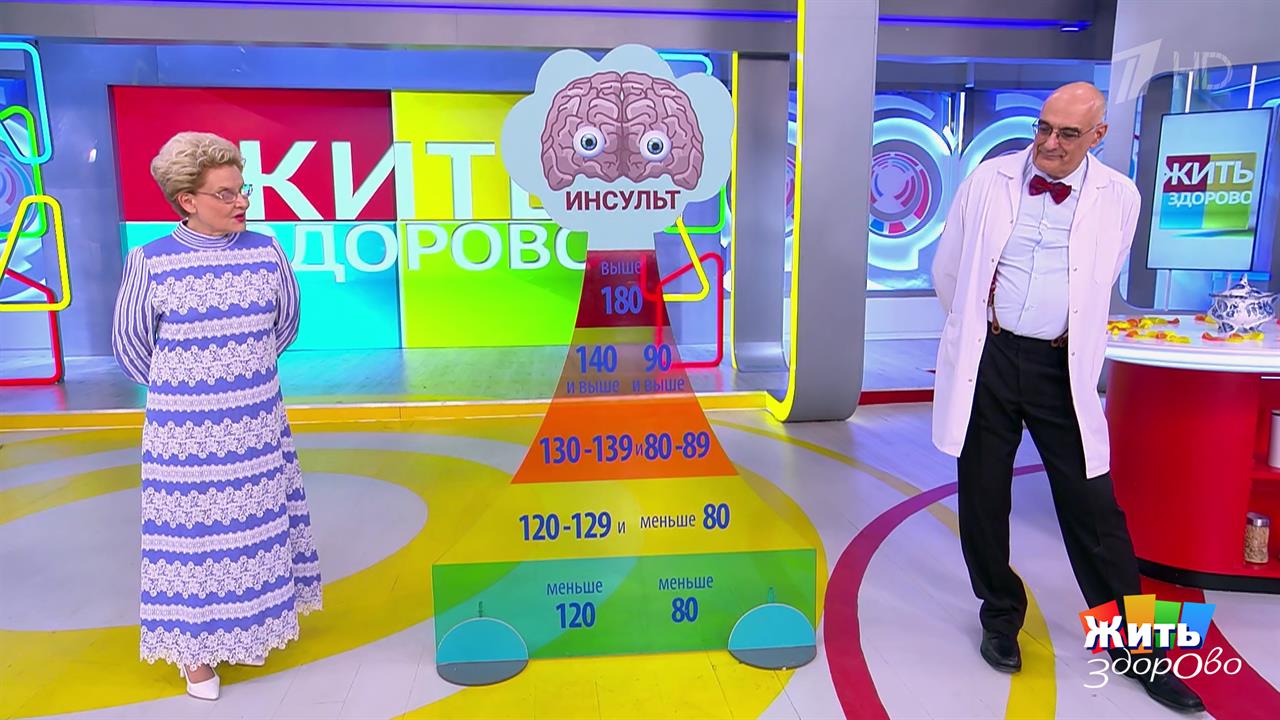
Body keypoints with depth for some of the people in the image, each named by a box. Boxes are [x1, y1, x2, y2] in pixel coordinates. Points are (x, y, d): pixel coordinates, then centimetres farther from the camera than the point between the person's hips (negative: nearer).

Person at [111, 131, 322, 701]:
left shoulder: (265, 252, -4)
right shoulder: (150, 262, -12)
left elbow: (285, 324, 12)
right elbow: (129, 343, 2)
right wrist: (179, 388, 10)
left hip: (256, 426, 3)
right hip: (184, 432, -3)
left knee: (256, 530, 16)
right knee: (192, 534, 8)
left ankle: (243, 630, 38)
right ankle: (194, 648, 26)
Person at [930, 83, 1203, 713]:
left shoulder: (1119, 198, 1)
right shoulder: (990, 179, 0)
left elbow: (1099, 286, 17)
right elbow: (947, 267, 11)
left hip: (1060, 368, 0)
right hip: (986, 359, 1)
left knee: (1093, 506, 1)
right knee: (983, 498, 9)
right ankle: (1000, 615, 29)